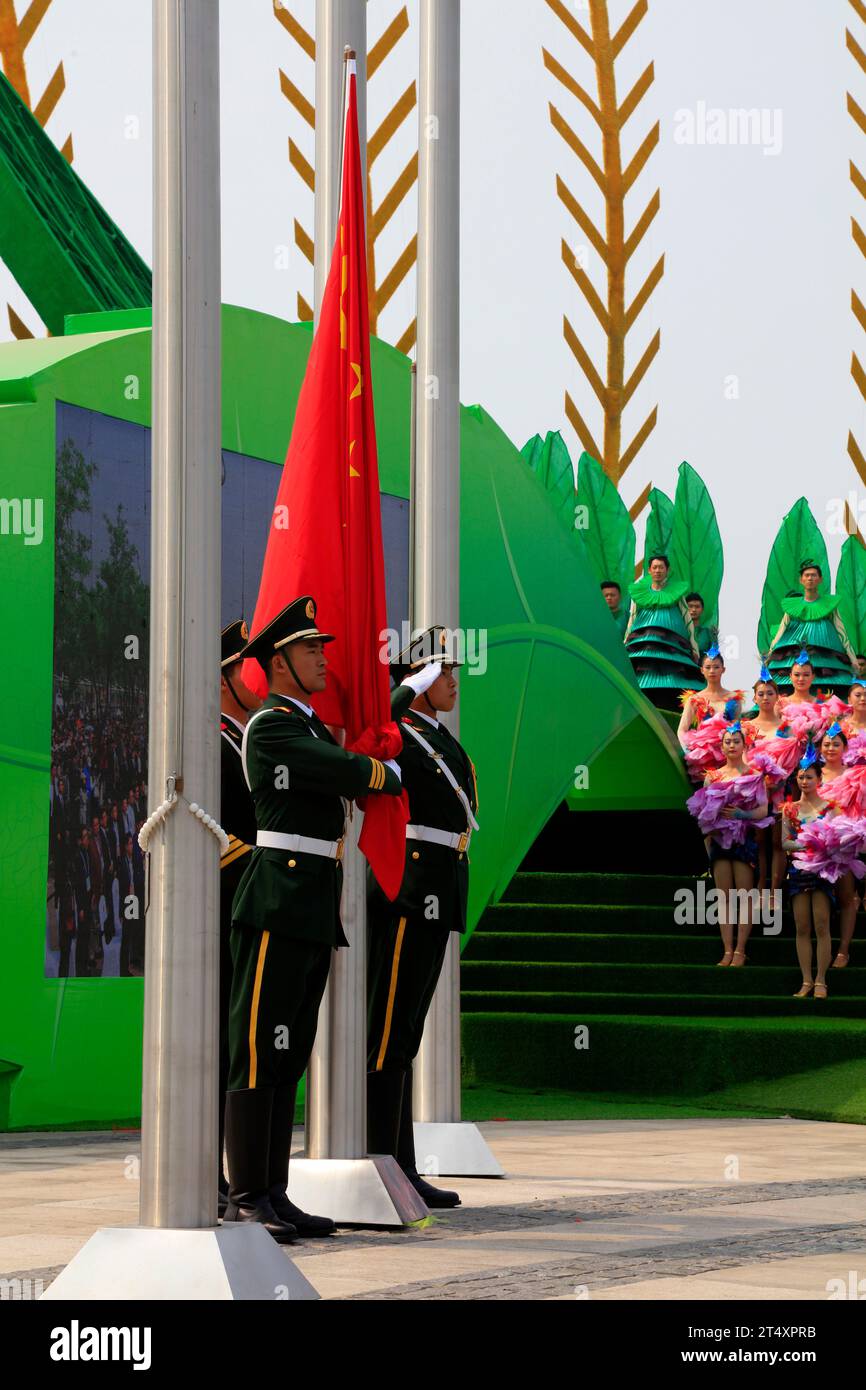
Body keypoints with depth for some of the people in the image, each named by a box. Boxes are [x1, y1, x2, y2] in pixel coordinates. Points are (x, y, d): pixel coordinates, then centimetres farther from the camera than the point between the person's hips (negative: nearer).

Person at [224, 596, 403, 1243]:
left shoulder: (314, 729, 21)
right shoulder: (269, 728, -9)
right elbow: (352, 774, -14)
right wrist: (391, 774, 4)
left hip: (316, 912, 10)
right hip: (278, 904, -10)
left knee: (289, 1055, 8)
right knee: (259, 1050, -9)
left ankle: (274, 1195, 10)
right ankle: (245, 1198, -10)